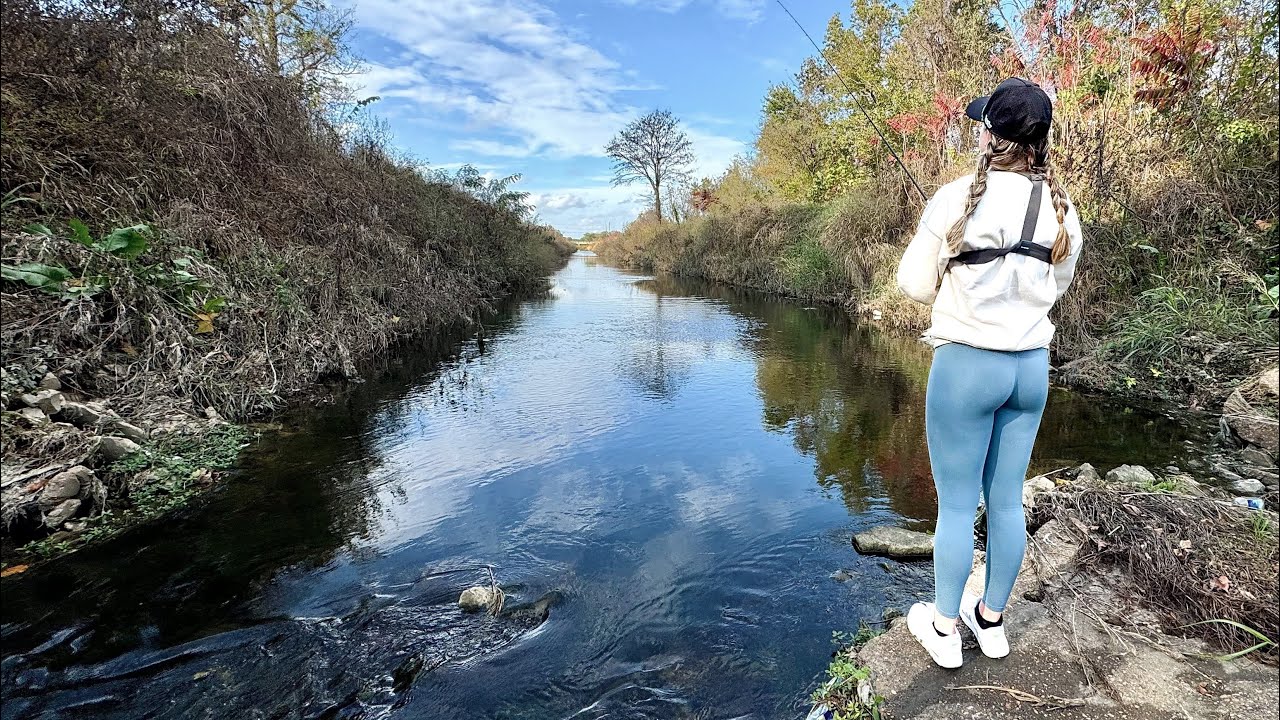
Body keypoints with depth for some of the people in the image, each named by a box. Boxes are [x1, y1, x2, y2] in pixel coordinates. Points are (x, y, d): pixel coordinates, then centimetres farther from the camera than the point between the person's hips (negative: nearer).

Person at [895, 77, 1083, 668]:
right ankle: (991, 619, 32)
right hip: (1032, 366, 5)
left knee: (957, 505, 7)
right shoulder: (1063, 210, 2)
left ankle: (944, 629, 23)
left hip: (966, 363, -5)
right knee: (1007, 501, 15)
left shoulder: (959, 198, -14)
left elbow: (915, 285, -8)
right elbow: (1057, 286, 16)